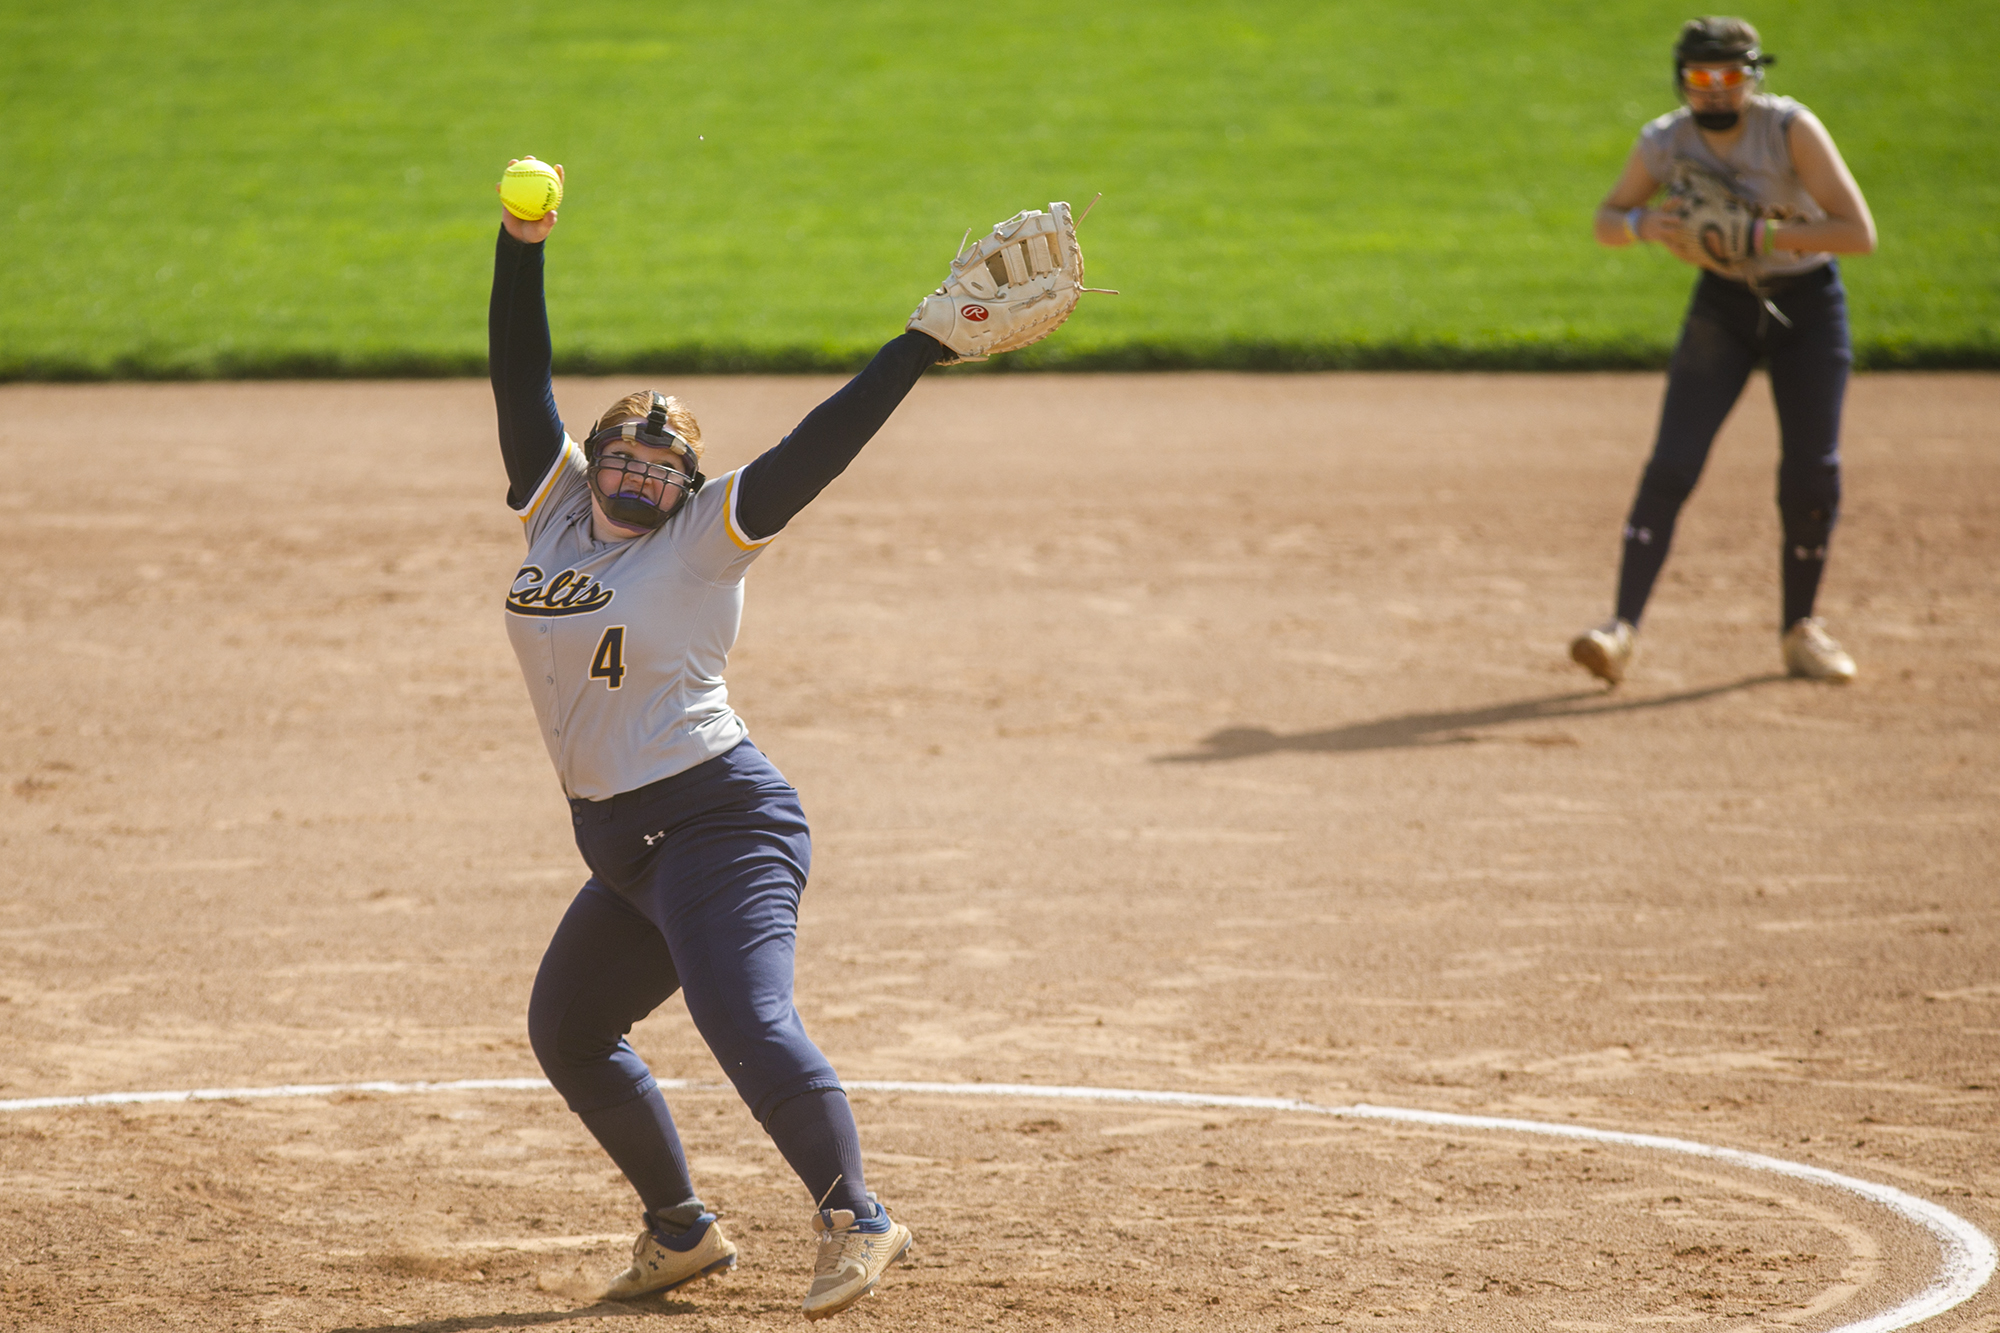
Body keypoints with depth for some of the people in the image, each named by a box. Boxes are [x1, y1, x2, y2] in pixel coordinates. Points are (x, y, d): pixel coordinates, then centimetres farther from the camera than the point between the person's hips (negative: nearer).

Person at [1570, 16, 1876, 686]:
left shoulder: (1791, 129, -22)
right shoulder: (1664, 142, -13)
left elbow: (1860, 233, -26)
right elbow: (1606, 221, 2)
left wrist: (1757, 234, -34)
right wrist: (1643, 224, -22)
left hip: (1808, 303, -1)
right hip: (1722, 304, 1)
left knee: (1812, 473, -5)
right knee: (1671, 465, -13)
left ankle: (1800, 627, 15)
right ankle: (1622, 629, -16)